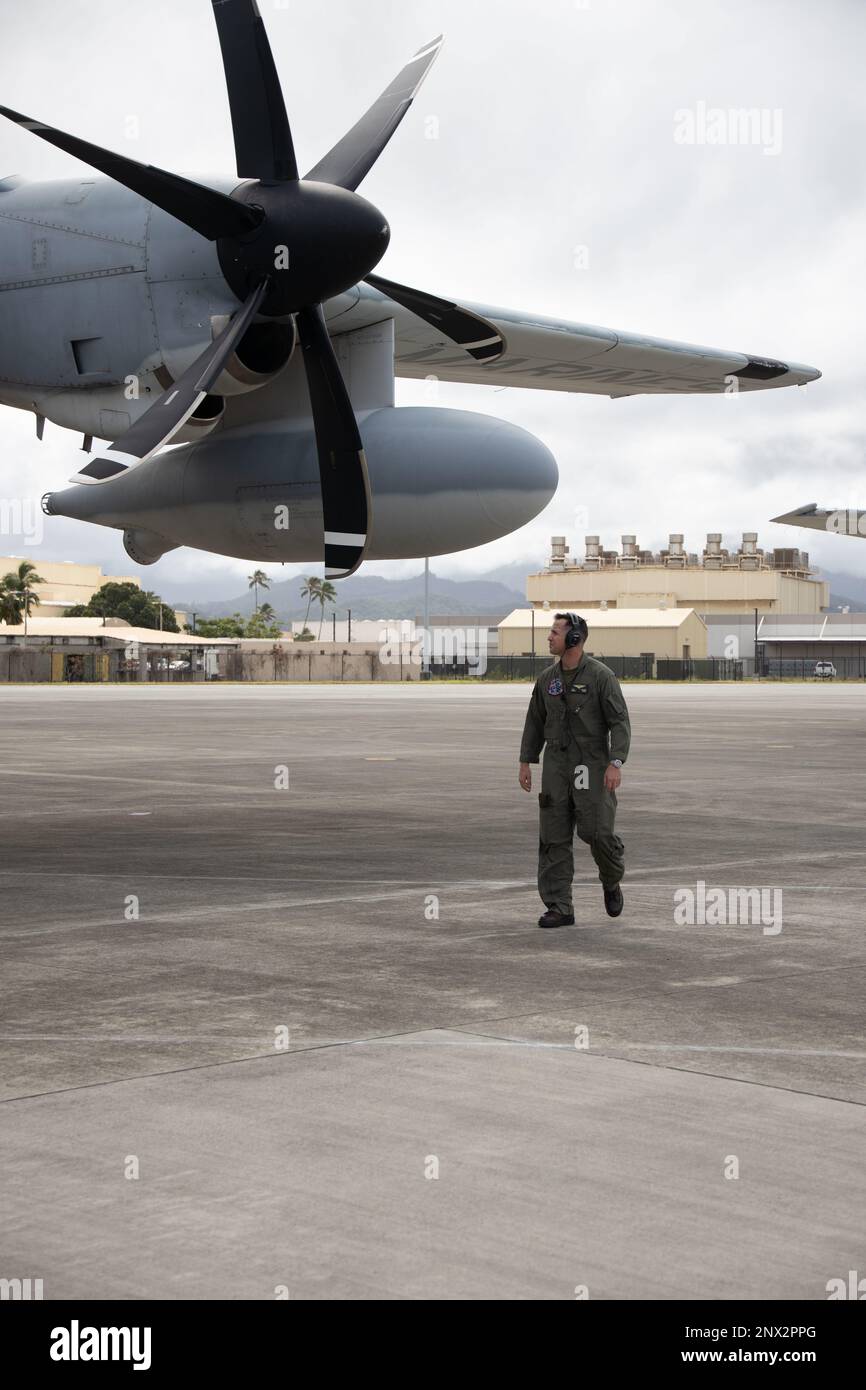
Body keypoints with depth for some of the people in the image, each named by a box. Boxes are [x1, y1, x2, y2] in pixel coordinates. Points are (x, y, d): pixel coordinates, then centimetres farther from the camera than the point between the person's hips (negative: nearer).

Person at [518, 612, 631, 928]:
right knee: (554, 836, -2)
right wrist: (525, 763, 11)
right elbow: (535, 721, 14)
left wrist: (616, 763, -24)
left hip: (592, 765, -4)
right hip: (556, 765, 5)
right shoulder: (547, 677, 6)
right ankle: (559, 908, 1)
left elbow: (620, 721, -13)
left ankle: (611, 881, 22)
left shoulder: (601, 675, -11)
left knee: (596, 830, -10)